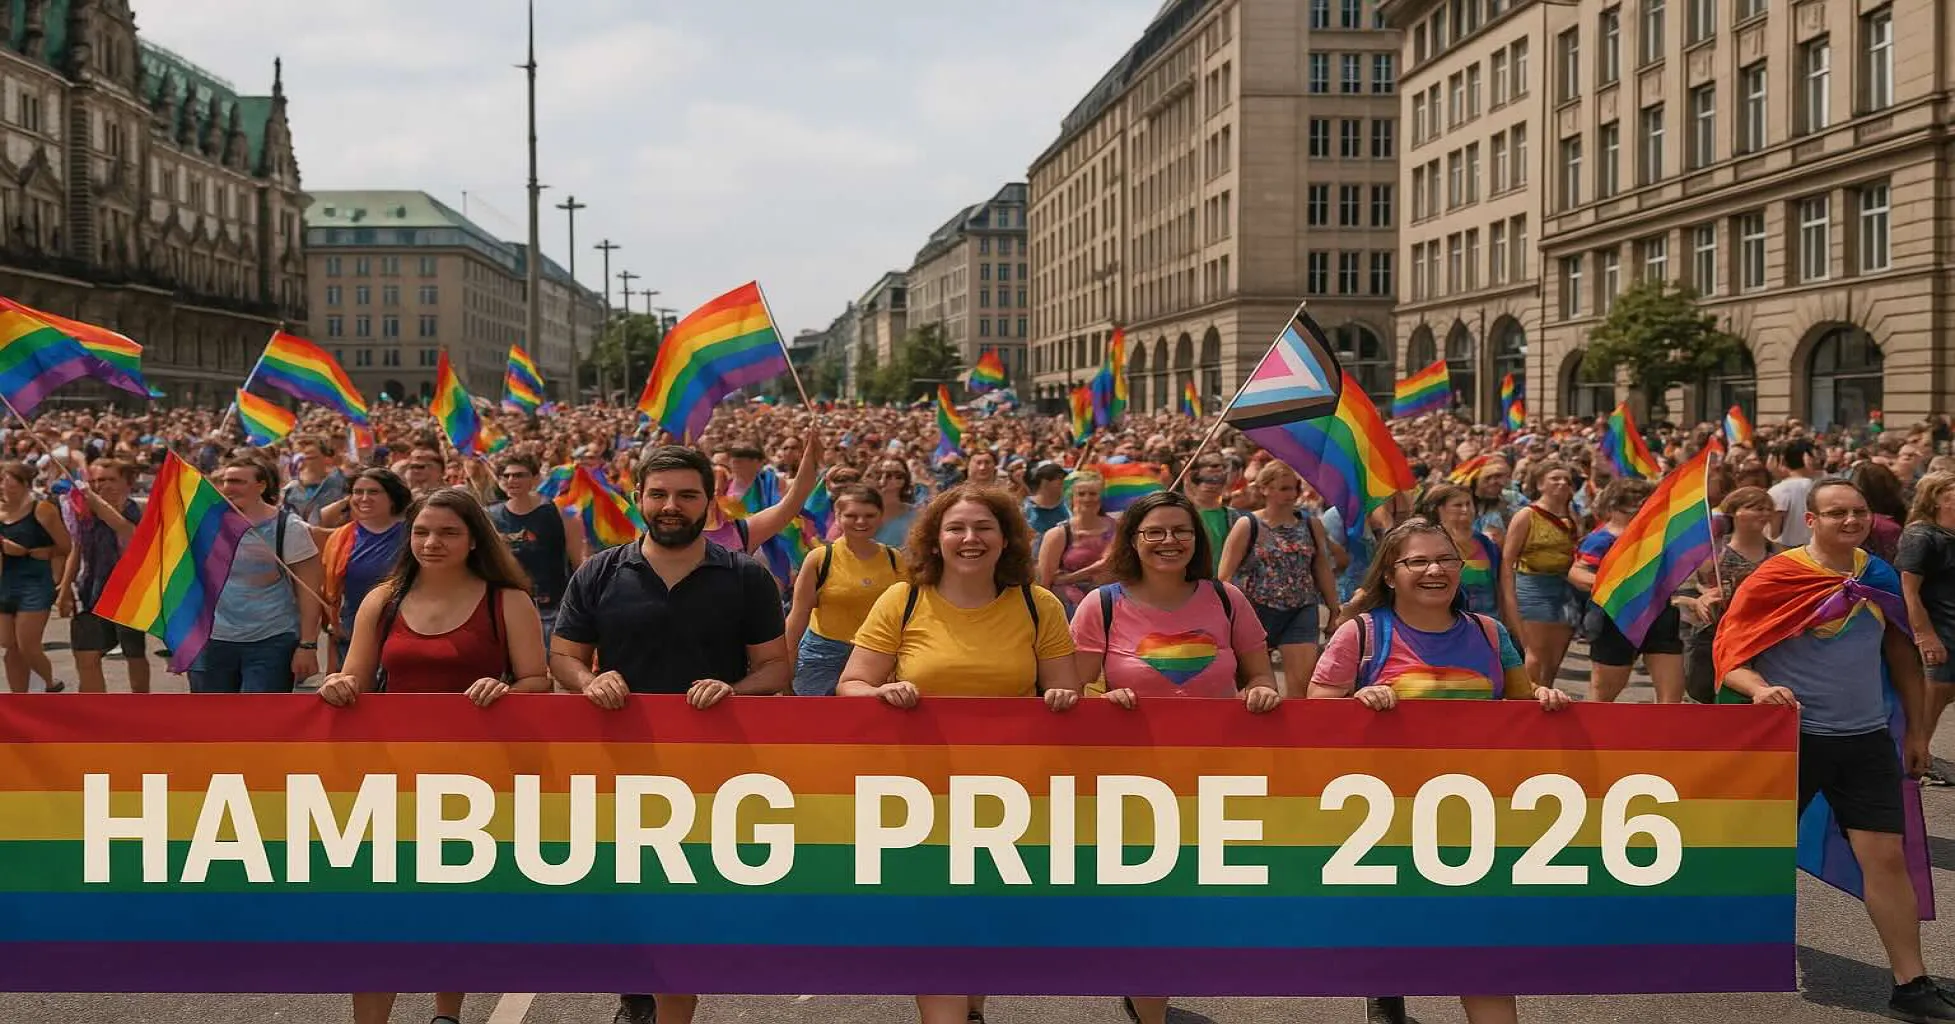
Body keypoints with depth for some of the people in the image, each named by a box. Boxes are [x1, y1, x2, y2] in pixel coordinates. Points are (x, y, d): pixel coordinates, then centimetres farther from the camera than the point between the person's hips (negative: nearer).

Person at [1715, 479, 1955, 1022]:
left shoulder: (1879, 575, 3)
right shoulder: (1776, 578, -11)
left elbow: (1902, 653, 13)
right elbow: (1729, 651, -12)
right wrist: (1760, 689, -30)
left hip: (1867, 740, 3)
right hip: (1791, 735, -3)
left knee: (1887, 857, 0)